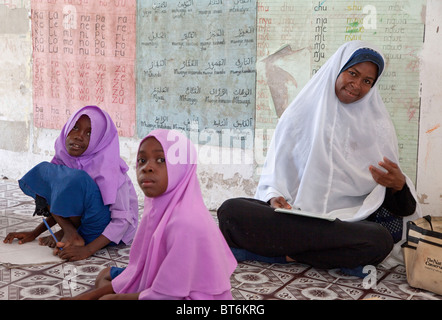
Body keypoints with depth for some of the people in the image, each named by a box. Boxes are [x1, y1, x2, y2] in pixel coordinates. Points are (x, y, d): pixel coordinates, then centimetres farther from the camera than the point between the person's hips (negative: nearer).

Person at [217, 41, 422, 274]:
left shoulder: (378, 126, 10)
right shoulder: (301, 114, 9)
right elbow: (275, 167, 8)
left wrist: (398, 184, -17)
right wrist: (274, 196, -14)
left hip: (347, 219, 1)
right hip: (292, 213, 0)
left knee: (380, 239, -35)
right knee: (230, 210, -25)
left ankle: (287, 252, -17)